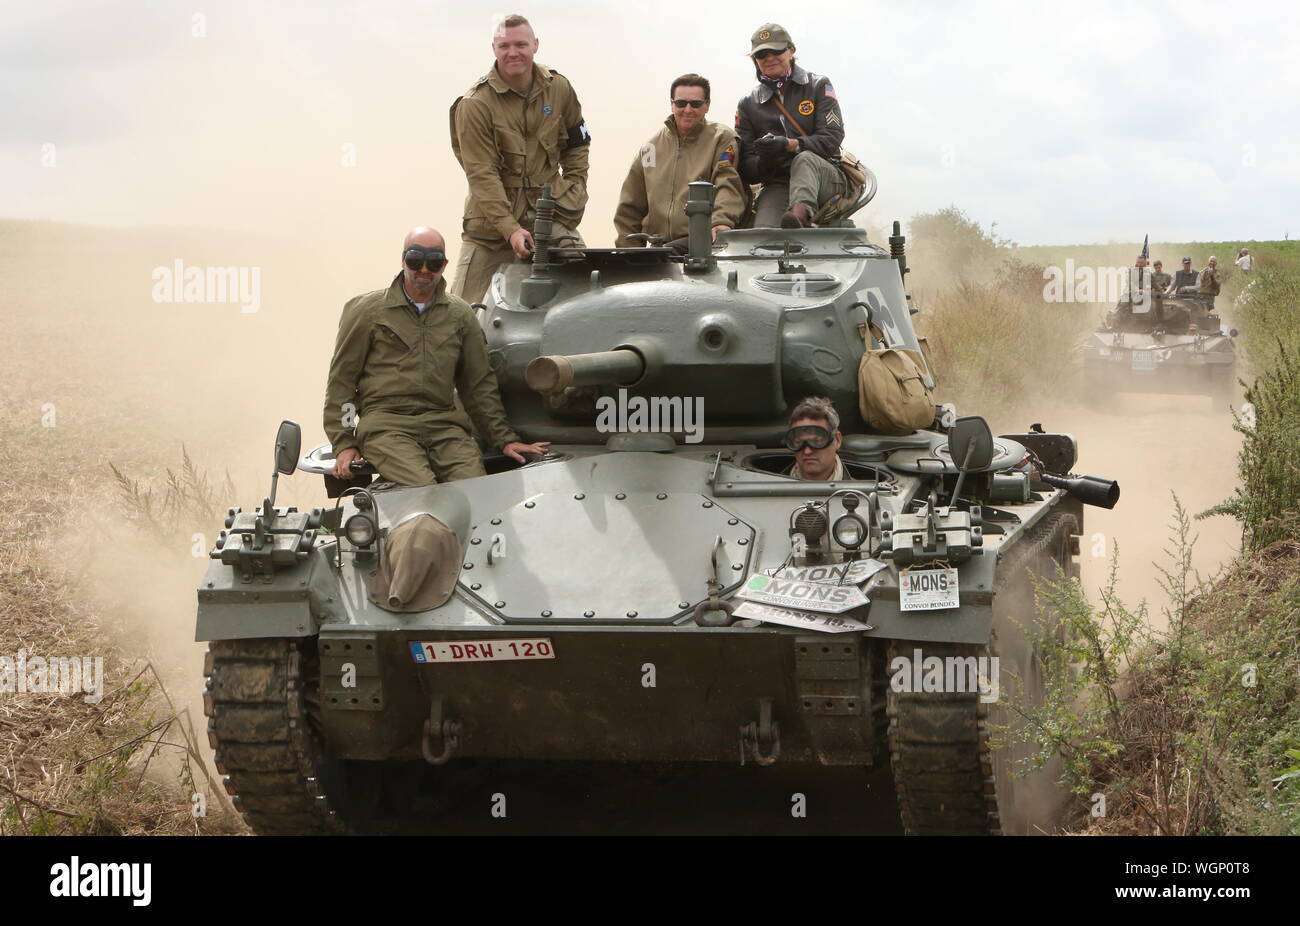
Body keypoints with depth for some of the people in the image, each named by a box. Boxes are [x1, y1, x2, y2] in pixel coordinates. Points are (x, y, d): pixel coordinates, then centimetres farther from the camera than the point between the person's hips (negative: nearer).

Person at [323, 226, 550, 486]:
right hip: (385, 424, -3)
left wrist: (505, 439, 13)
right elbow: (341, 379, 8)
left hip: (444, 424, 3)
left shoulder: (460, 314, 17)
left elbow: (479, 384, 21)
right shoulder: (367, 310, 8)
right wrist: (343, 444, -1)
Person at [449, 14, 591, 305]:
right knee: (465, 310, -2)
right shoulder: (475, 104, -12)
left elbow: (577, 144, 19)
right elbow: (481, 174, -16)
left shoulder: (559, 89, 3)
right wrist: (510, 228, -24)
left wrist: (573, 192, 6)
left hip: (549, 211, 3)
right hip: (491, 217, -3)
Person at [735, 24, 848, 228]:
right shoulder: (748, 104, 15)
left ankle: (800, 211, -66)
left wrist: (790, 145, -21)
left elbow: (833, 138, -4)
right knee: (762, 234, -31)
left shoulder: (818, 86, 8)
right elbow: (744, 164, 9)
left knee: (804, 159, -39)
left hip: (826, 178, -2)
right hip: (777, 186, 2)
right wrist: (762, 164, -18)